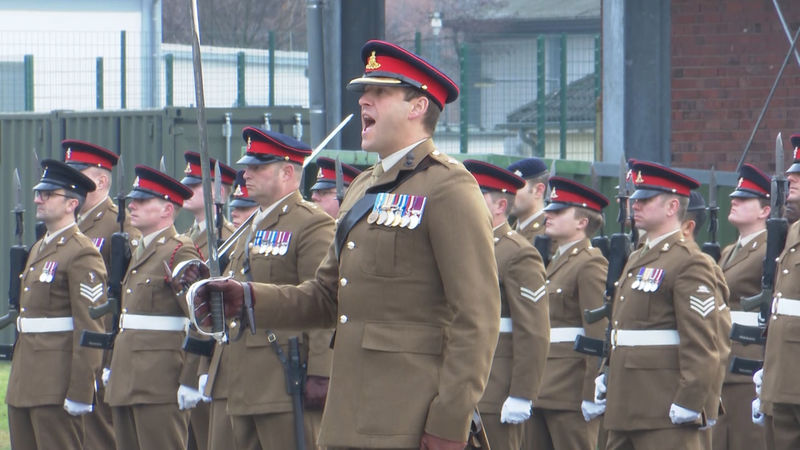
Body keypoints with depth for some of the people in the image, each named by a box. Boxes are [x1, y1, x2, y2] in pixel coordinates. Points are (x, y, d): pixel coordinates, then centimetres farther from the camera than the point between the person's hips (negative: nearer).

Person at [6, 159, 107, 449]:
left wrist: (79, 392, -20)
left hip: (57, 384, -9)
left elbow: (90, 328, -16)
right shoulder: (39, 249, 19)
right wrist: (19, 374, 20)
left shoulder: (82, 254, -11)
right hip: (24, 385, 9)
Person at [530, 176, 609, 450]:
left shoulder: (591, 265, -8)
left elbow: (599, 334, -15)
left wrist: (592, 395, -20)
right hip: (542, 392, 9)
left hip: (571, 393, -9)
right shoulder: (555, 263, 20)